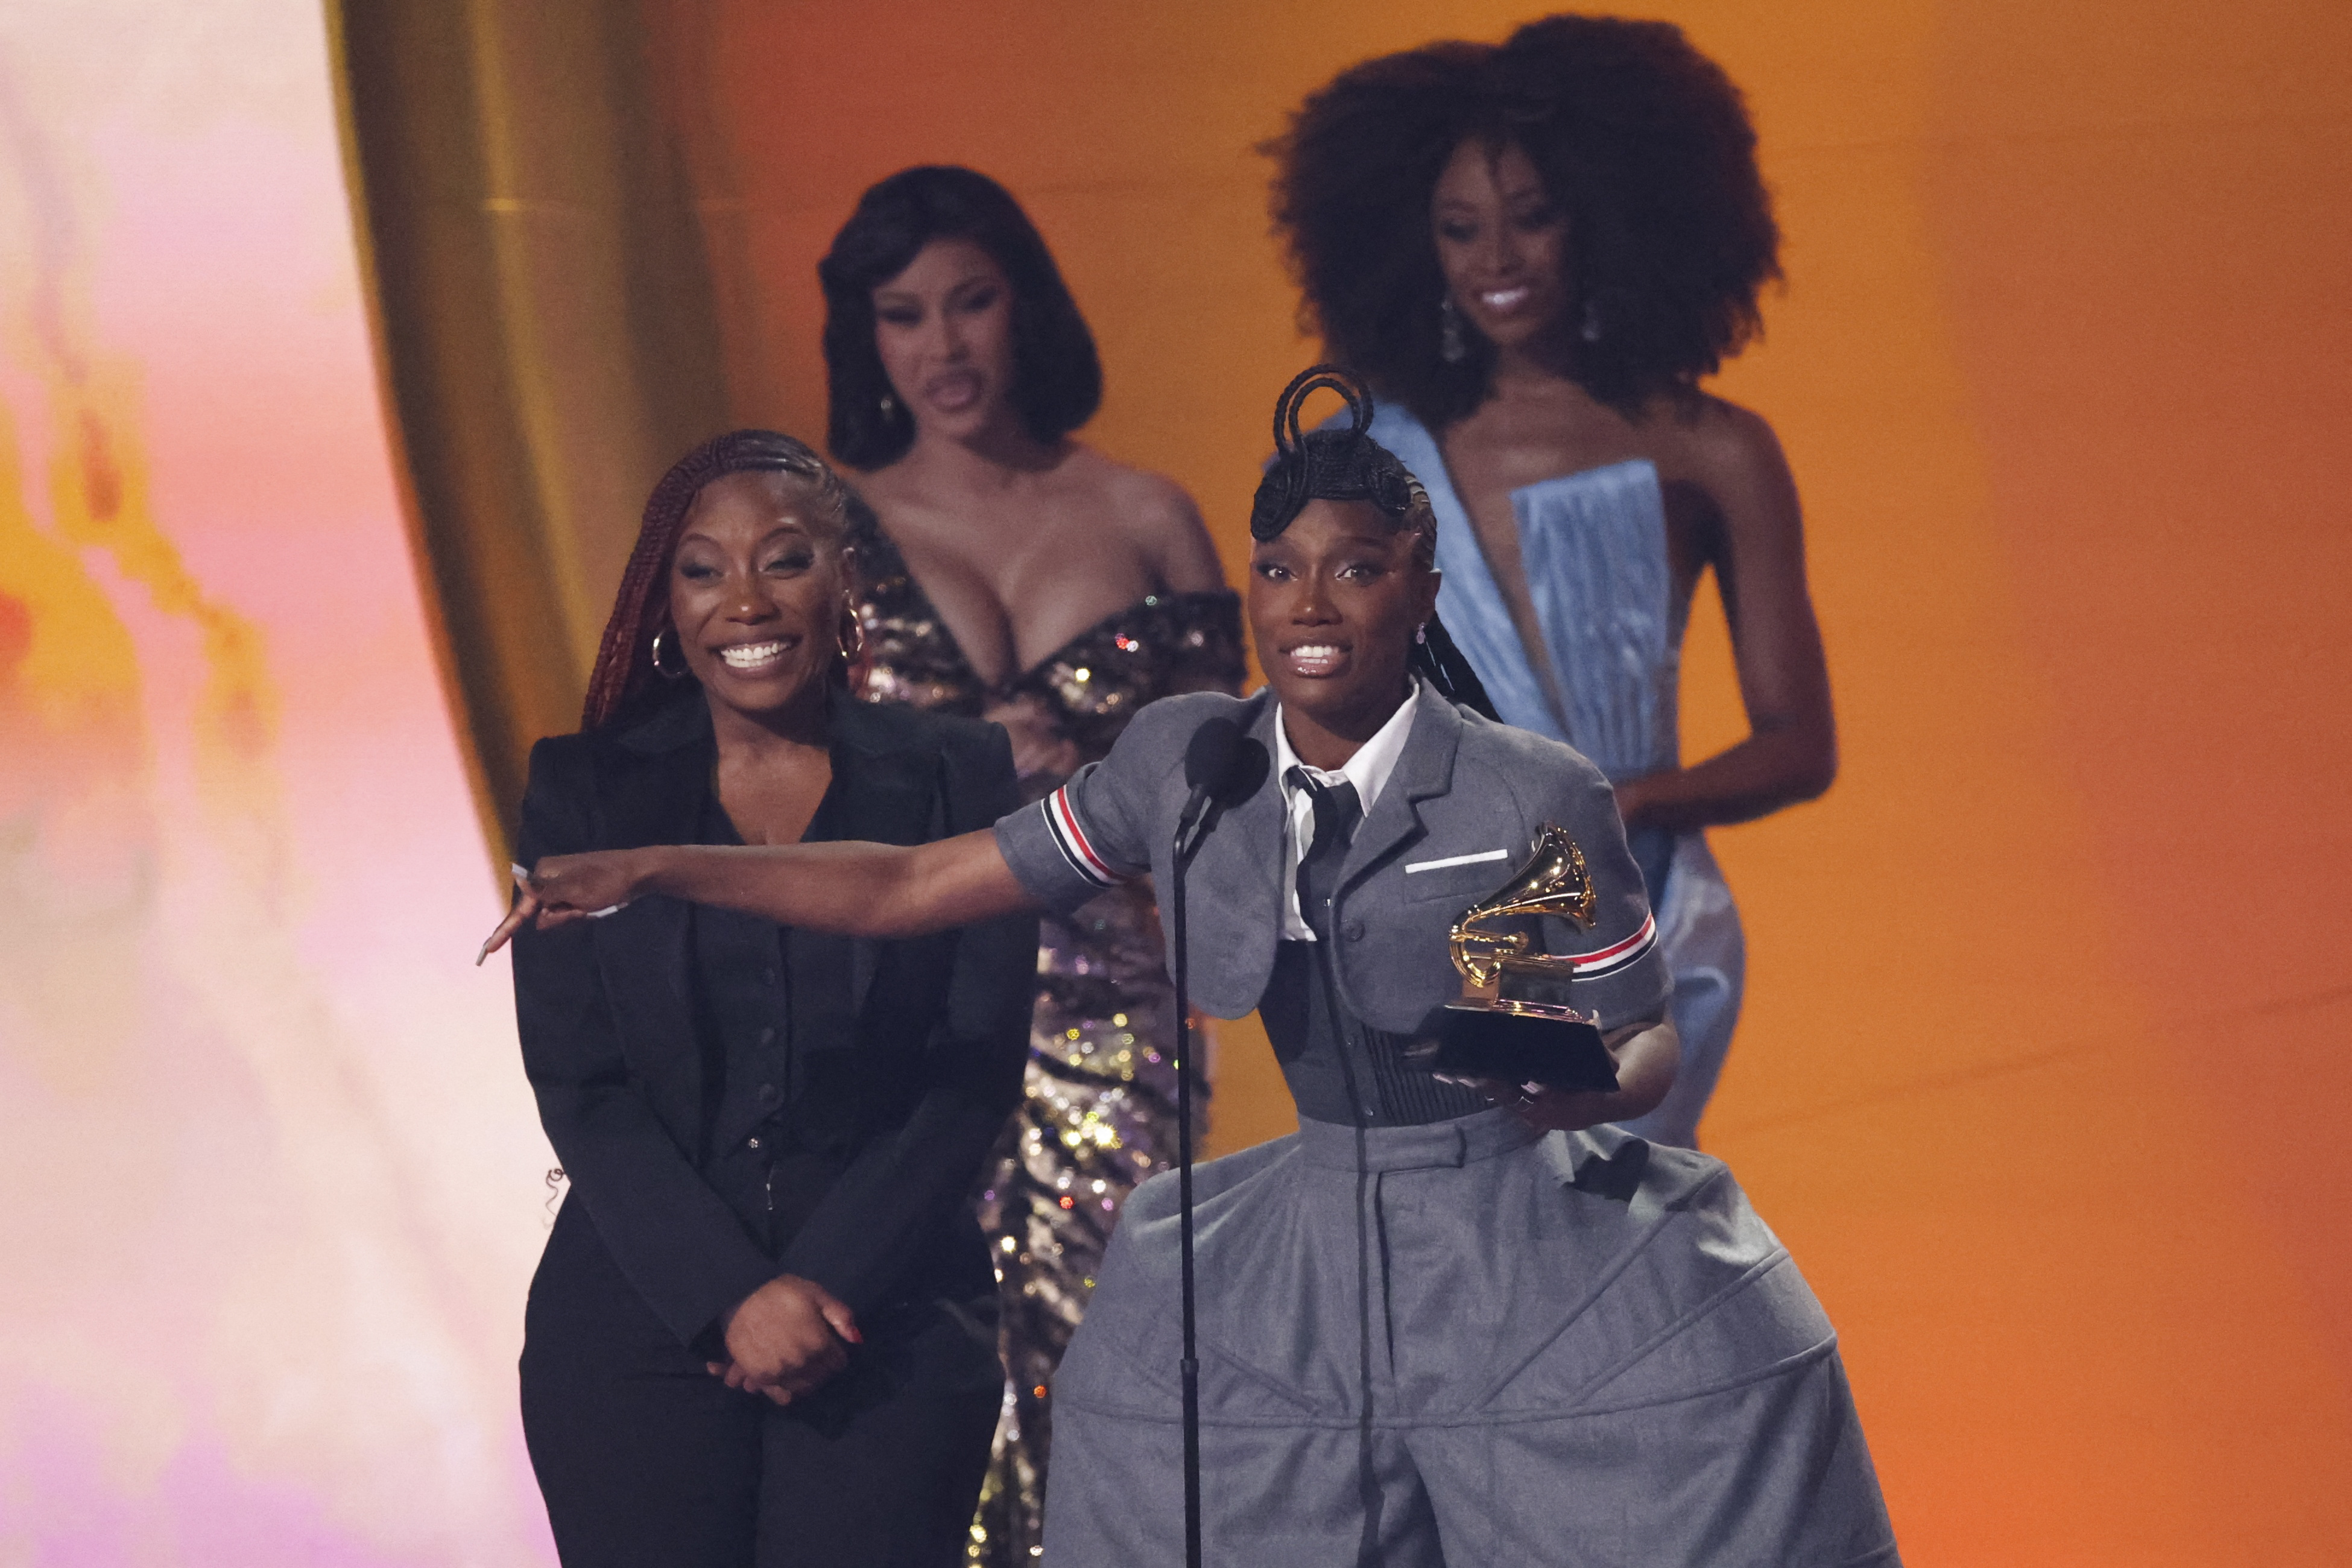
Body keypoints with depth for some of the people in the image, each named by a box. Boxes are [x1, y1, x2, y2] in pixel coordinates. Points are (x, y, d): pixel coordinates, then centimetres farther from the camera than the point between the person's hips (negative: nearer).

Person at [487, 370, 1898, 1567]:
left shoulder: (1537, 798, -10)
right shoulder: (1187, 762, 1)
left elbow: (1650, 1046, -3)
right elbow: (915, 888, 5)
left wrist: (1567, 1077, -27)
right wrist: (655, 869, 2)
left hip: (1540, 1264, -3)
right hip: (1313, 1264, 4)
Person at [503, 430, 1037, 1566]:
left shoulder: (953, 777, 6)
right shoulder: (585, 791, 7)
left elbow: (976, 1068, 1)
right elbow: (578, 1085, 1)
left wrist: (828, 1288, -8)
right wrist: (730, 1299, -10)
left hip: (890, 1326, 0)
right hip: (641, 1322, 1)